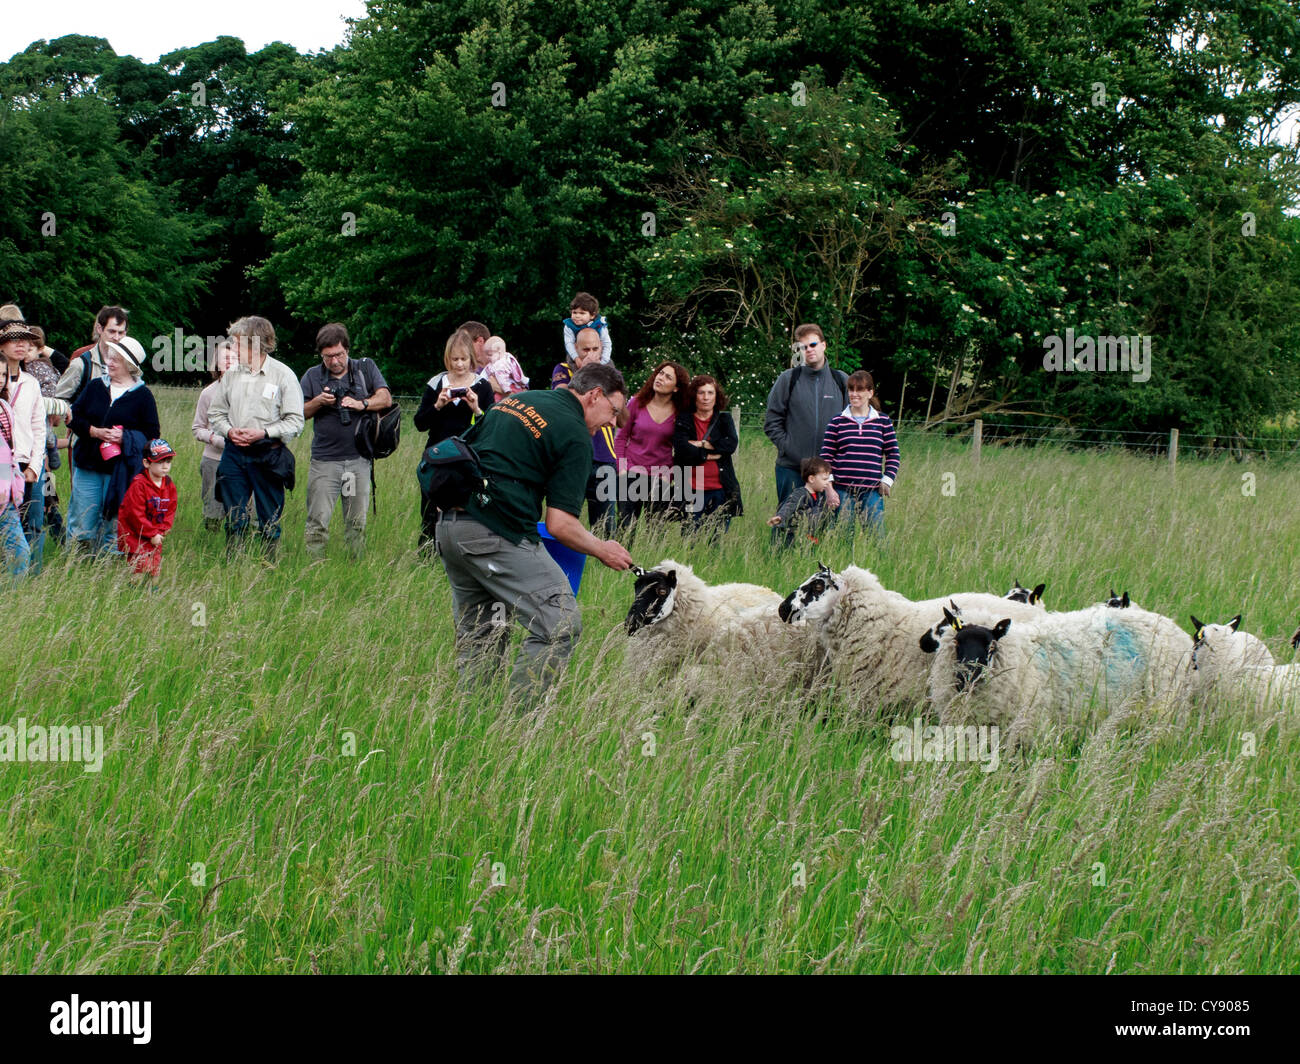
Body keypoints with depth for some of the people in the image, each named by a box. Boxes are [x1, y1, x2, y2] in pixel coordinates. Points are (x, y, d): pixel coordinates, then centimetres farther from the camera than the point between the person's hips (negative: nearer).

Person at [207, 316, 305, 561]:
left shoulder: (283, 375, -3)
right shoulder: (232, 375, 9)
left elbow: (295, 421, -4)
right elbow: (215, 412, 17)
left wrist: (263, 433, -15)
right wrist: (229, 431, -3)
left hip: (268, 455, -3)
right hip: (234, 453, 4)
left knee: (269, 520, 3)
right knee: (234, 519, 5)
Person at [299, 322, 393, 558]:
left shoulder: (365, 368, 9)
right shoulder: (312, 376, 9)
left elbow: (385, 398, 1)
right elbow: (299, 413, 8)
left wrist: (361, 404, -17)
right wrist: (318, 401, -11)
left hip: (358, 459, 1)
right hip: (324, 460, -1)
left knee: (357, 522, 5)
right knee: (318, 521, -7)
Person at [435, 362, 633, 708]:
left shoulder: (514, 400, 20)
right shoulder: (575, 435, -4)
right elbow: (560, 524, -8)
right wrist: (601, 550, 7)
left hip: (449, 526, 9)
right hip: (497, 533, -9)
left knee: (478, 634, 18)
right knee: (561, 625, -5)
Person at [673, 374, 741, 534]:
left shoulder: (724, 419, 12)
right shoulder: (683, 420, 6)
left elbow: (732, 444, -6)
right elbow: (682, 450, -10)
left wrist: (701, 444, -7)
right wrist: (710, 454, -8)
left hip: (720, 490, 2)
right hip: (692, 492, -2)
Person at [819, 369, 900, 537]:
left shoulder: (883, 422, 7)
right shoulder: (838, 422, 5)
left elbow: (893, 454, 12)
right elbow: (826, 456, 5)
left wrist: (887, 480, 0)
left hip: (872, 492, 0)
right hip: (843, 491, 0)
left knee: (877, 536, -3)